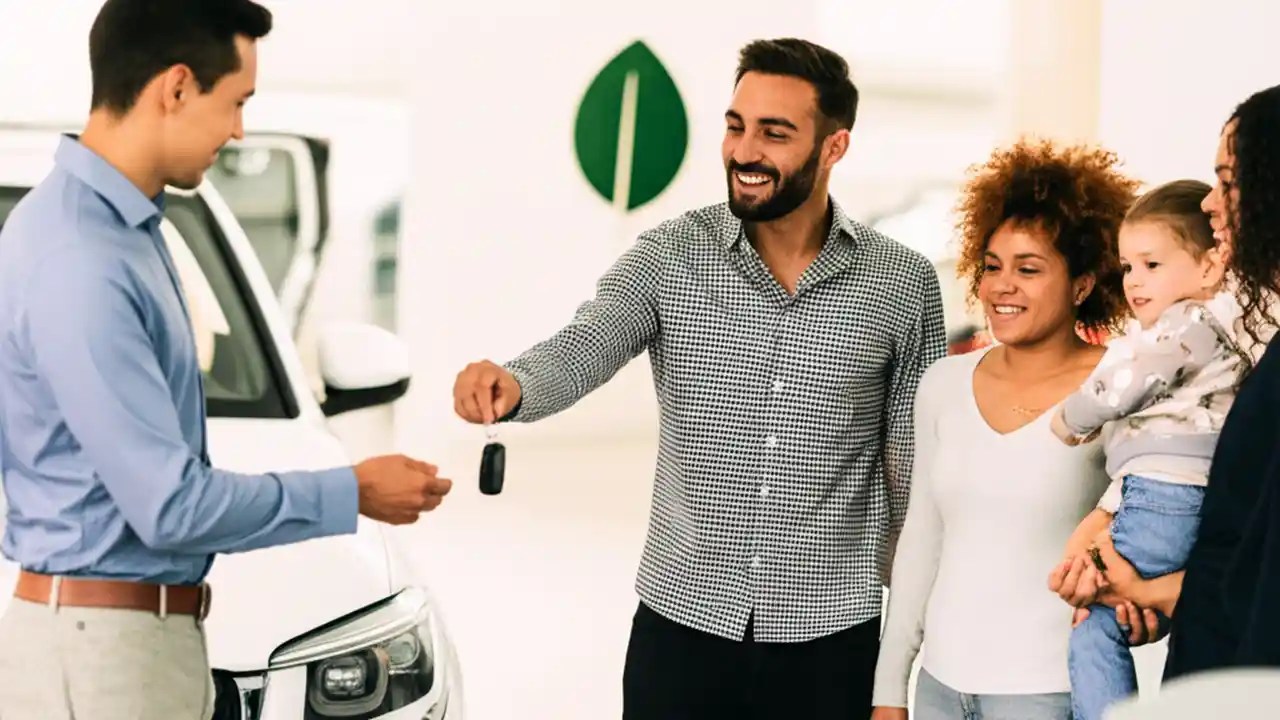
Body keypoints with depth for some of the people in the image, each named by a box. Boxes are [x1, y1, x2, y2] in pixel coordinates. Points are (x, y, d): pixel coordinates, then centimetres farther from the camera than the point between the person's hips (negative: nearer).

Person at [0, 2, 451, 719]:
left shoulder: (121, 223, 9)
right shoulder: (78, 264, -23)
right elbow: (169, 504, -22)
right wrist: (352, 494, -12)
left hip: (141, 633, 10)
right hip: (102, 651, -10)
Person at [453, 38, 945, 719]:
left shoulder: (904, 284, -2)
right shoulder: (669, 257, -3)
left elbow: (916, 468, 4)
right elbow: (580, 349, -19)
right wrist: (510, 384, -42)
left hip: (830, 638, 0)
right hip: (679, 625, 0)